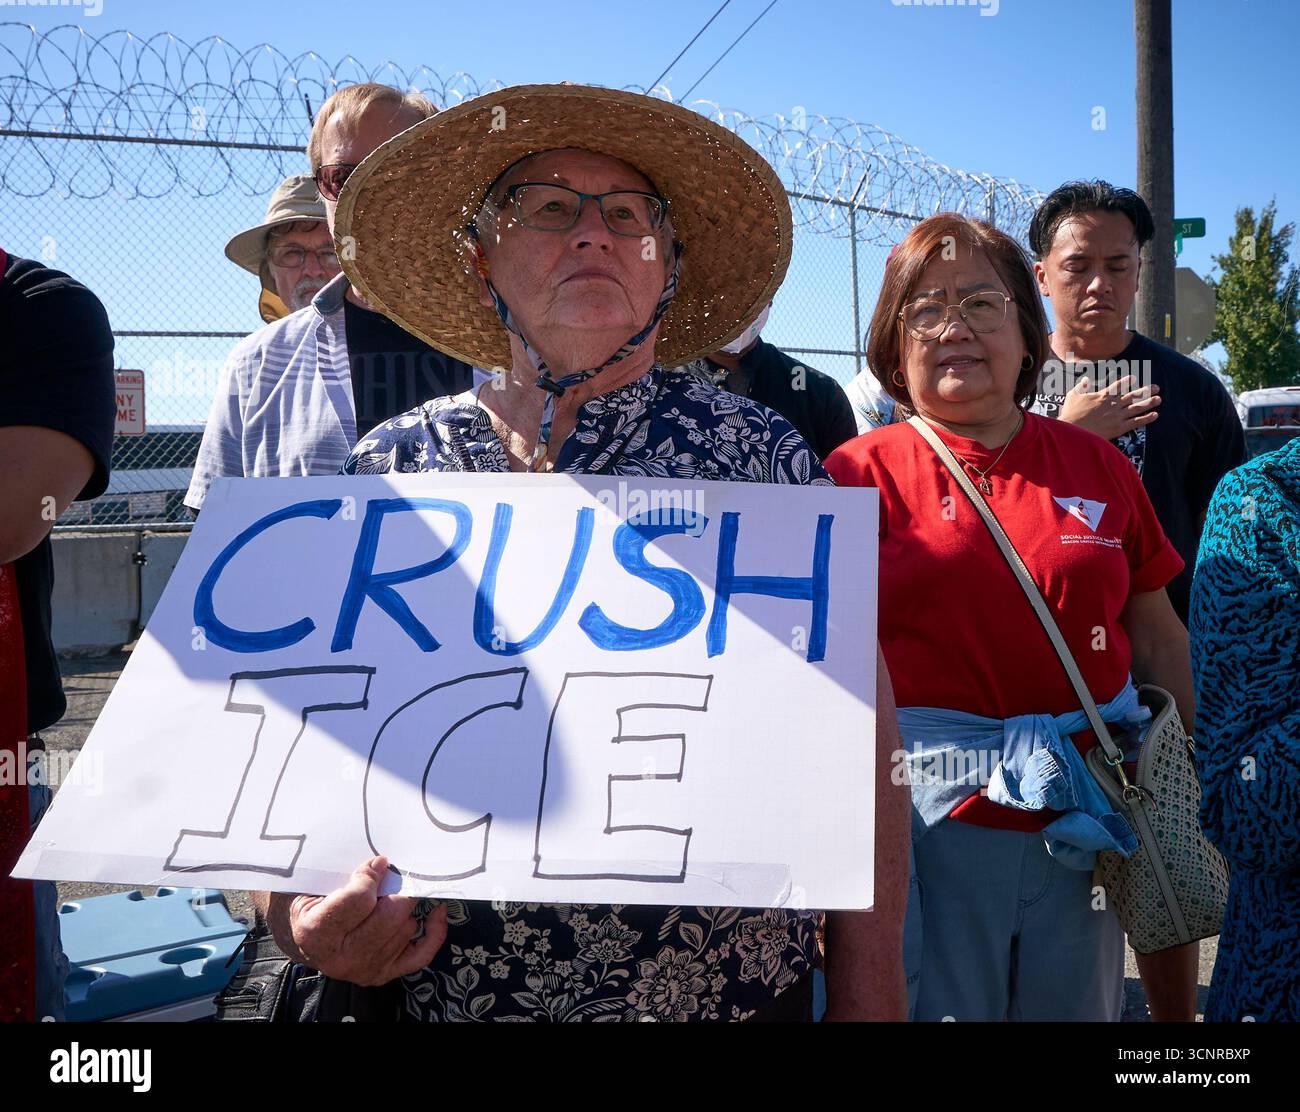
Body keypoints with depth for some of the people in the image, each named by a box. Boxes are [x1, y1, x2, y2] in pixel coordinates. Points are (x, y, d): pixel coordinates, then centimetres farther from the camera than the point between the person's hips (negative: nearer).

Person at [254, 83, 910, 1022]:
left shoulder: (760, 454, -4)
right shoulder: (388, 469, 1)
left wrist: (869, 984, -10)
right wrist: (297, 910, -15)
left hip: (735, 989, -1)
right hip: (438, 990, 2)